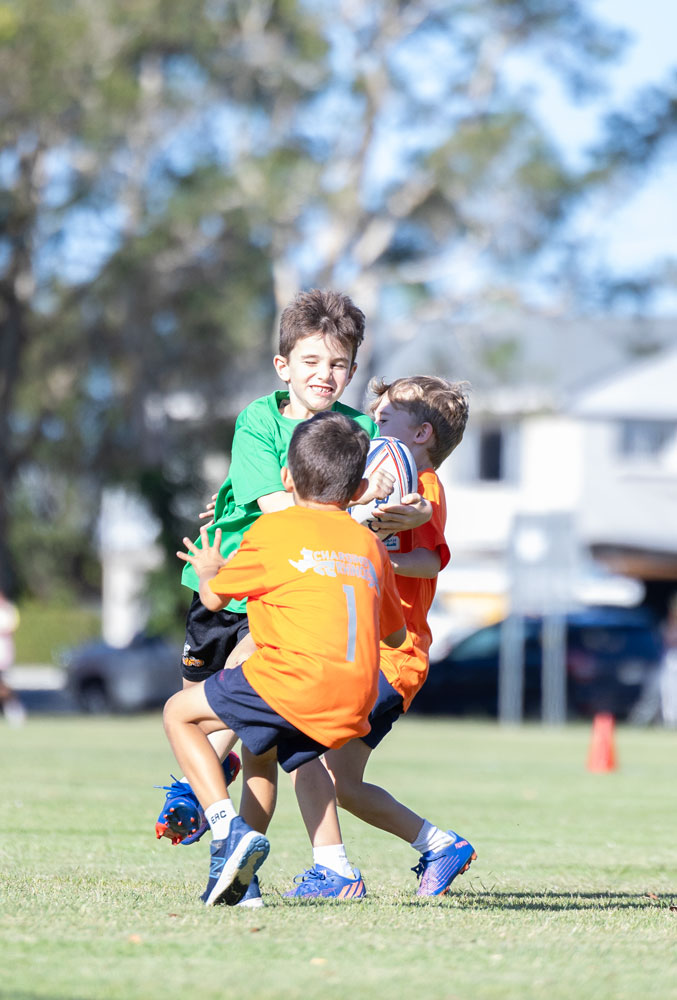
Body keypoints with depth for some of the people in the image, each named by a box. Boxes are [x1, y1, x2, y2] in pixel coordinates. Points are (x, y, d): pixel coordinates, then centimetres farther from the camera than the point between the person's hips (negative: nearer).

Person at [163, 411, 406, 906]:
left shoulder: (275, 529, 6)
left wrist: (209, 571, 42)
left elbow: (214, 598, 18)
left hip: (295, 680, -6)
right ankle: (237, 872, 23)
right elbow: (395, 633, 30)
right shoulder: (371, 544, 20)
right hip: (355, 705, 6)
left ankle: (229, 829, -6)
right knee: (260, 747, 33)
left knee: (180, 713, 12)